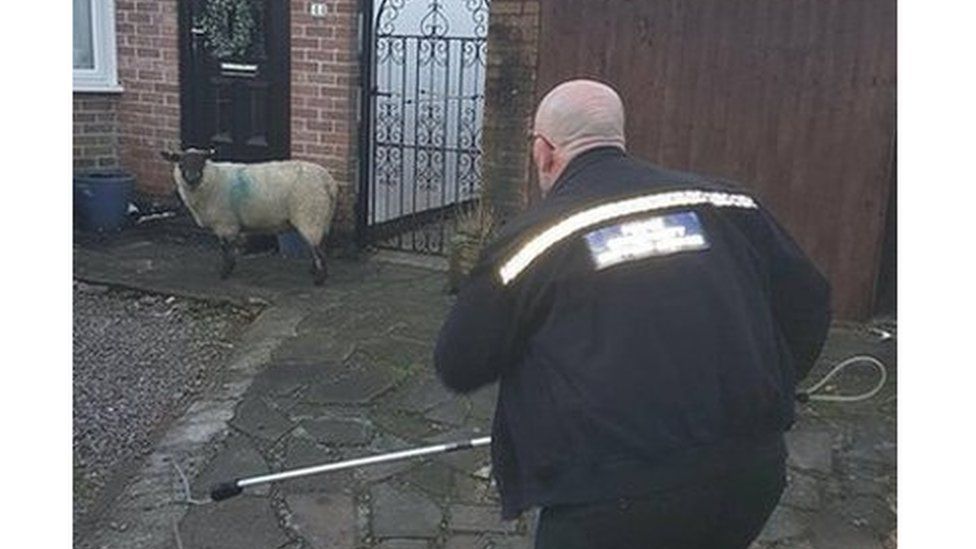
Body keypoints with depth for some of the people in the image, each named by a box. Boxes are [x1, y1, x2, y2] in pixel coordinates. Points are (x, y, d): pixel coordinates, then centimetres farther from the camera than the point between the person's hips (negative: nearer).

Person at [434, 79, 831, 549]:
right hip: (752, 477, 5)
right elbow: (809, 302, 12)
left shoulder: (532, 237, -4)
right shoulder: (720, 200, 5)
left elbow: (457, 368, 4)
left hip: (614, 499, -4)